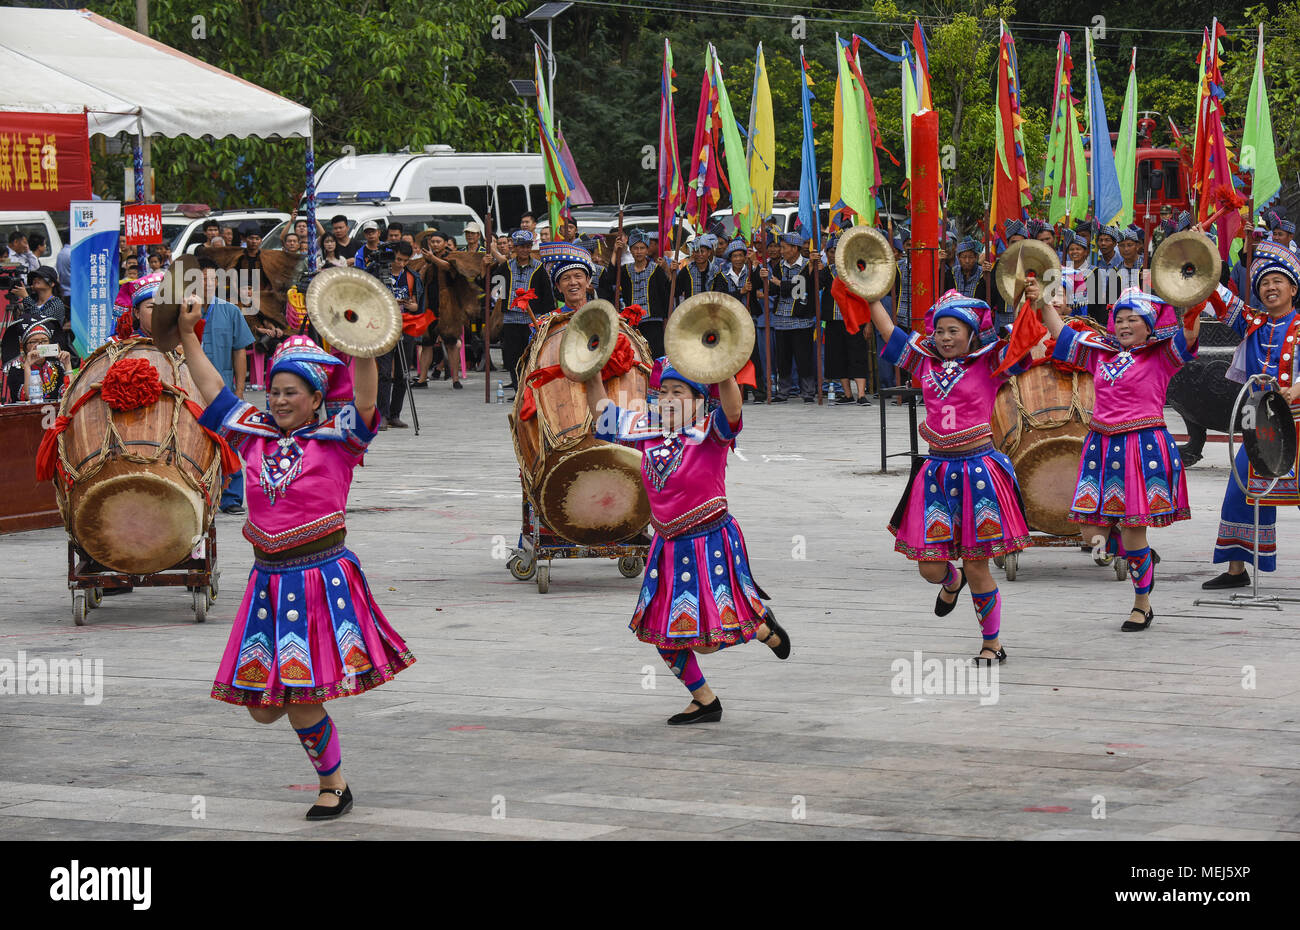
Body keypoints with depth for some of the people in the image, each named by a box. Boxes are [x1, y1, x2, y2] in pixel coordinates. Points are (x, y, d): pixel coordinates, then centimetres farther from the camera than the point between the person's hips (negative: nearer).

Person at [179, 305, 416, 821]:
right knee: (262, 708, 4)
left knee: (303, 705, -8)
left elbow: (364, 399, -18)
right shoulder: (254, 434, 10)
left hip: (323, 577, -5)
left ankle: (334, 786, 15)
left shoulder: (336, 440, -2)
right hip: (268, 580, 5)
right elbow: (212, 388, 16)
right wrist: (188, 335, 13)